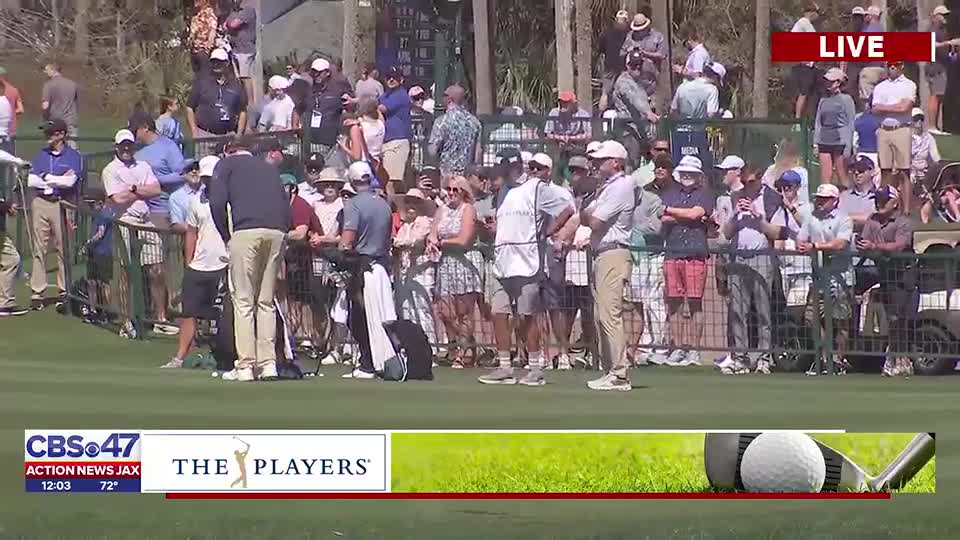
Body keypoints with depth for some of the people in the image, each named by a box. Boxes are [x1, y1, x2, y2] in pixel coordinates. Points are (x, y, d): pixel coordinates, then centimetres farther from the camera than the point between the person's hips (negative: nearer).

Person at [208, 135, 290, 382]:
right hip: (276, 232, 4)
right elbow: (286, 207, 20)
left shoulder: (227, 163, 15)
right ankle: (268, 363, 6)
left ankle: (245, 366, -7)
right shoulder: (269, 168, 29)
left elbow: (217, 203, 1)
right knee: (266, 302, 11)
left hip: (246, 230, -4)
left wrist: (226, 237, 9)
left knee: (243, 301, -2)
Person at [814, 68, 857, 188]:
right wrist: (816, 142, 10)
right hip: (824, 142, 5)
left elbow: (851, 123, -4)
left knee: (842, 176, -1)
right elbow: (818, 123, 18)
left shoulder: (846, 100, -2)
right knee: (825, 176, 0)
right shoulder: (823, 101, 13)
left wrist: (848, 146, -10)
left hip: (840, 141, -5)